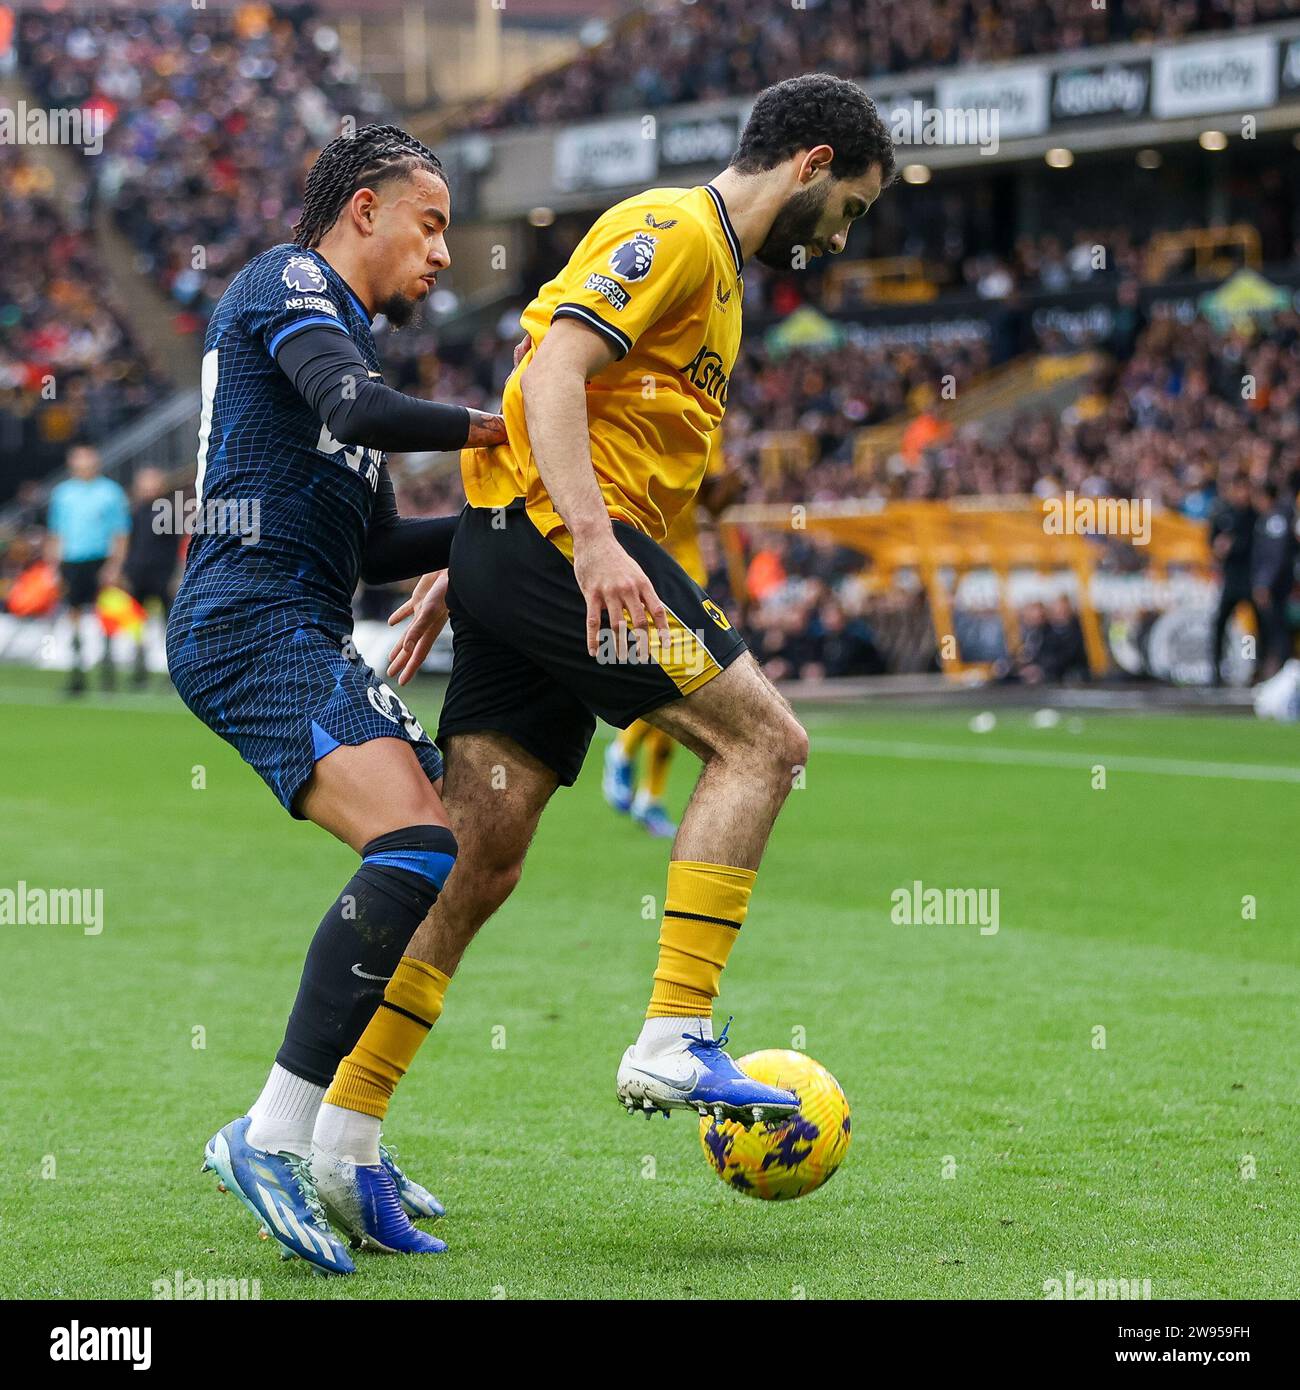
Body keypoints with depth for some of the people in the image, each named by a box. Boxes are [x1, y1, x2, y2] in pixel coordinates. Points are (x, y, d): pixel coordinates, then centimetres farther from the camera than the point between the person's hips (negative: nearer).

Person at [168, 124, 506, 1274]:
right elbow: (357, 410, -21)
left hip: (301, 640, 11)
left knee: (446, 862, 10)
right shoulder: (289, 283, -1)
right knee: (418, 851, -24)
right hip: (255, 627, -11)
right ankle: (272, 1136, -24)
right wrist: (499, 428, -12)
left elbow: (378, 547, 27)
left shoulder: (337, 328, 29)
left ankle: (341, 1140, 13)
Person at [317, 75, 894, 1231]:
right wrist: (593, 542, -29)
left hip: (524, 558, 10)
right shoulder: (672, 229, -5)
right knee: (762, 739, -11)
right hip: (561, 540, -10)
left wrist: (465, 572, 24)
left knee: (479, 862, 3)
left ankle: (340, 1137, 0)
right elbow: (553, 372, -18)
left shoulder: (715, 267, 27)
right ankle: (674, 1041, -15)